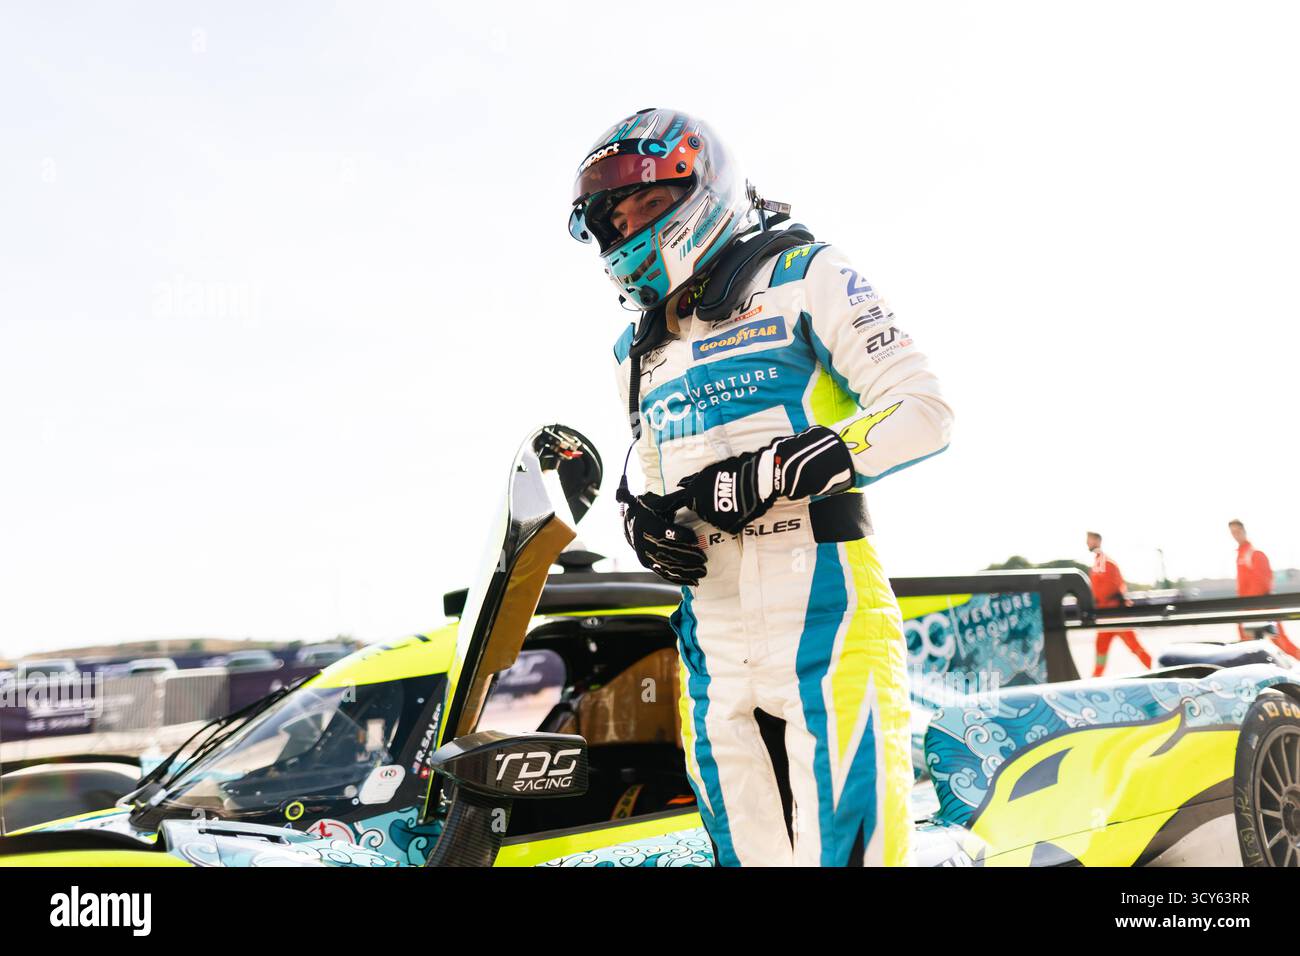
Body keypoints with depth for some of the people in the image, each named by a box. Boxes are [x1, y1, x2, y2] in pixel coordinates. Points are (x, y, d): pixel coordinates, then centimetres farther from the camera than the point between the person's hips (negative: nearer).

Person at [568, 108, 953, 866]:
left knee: (845, 845, -11)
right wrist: (645, 520, 6)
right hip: (711, 628, 6)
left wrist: (777, 470, -16)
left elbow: (922, 410, -7)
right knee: (750, 849, 9)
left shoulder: (803, 276, 2)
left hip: (817, 609, -6)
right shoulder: (639, 352, 22)